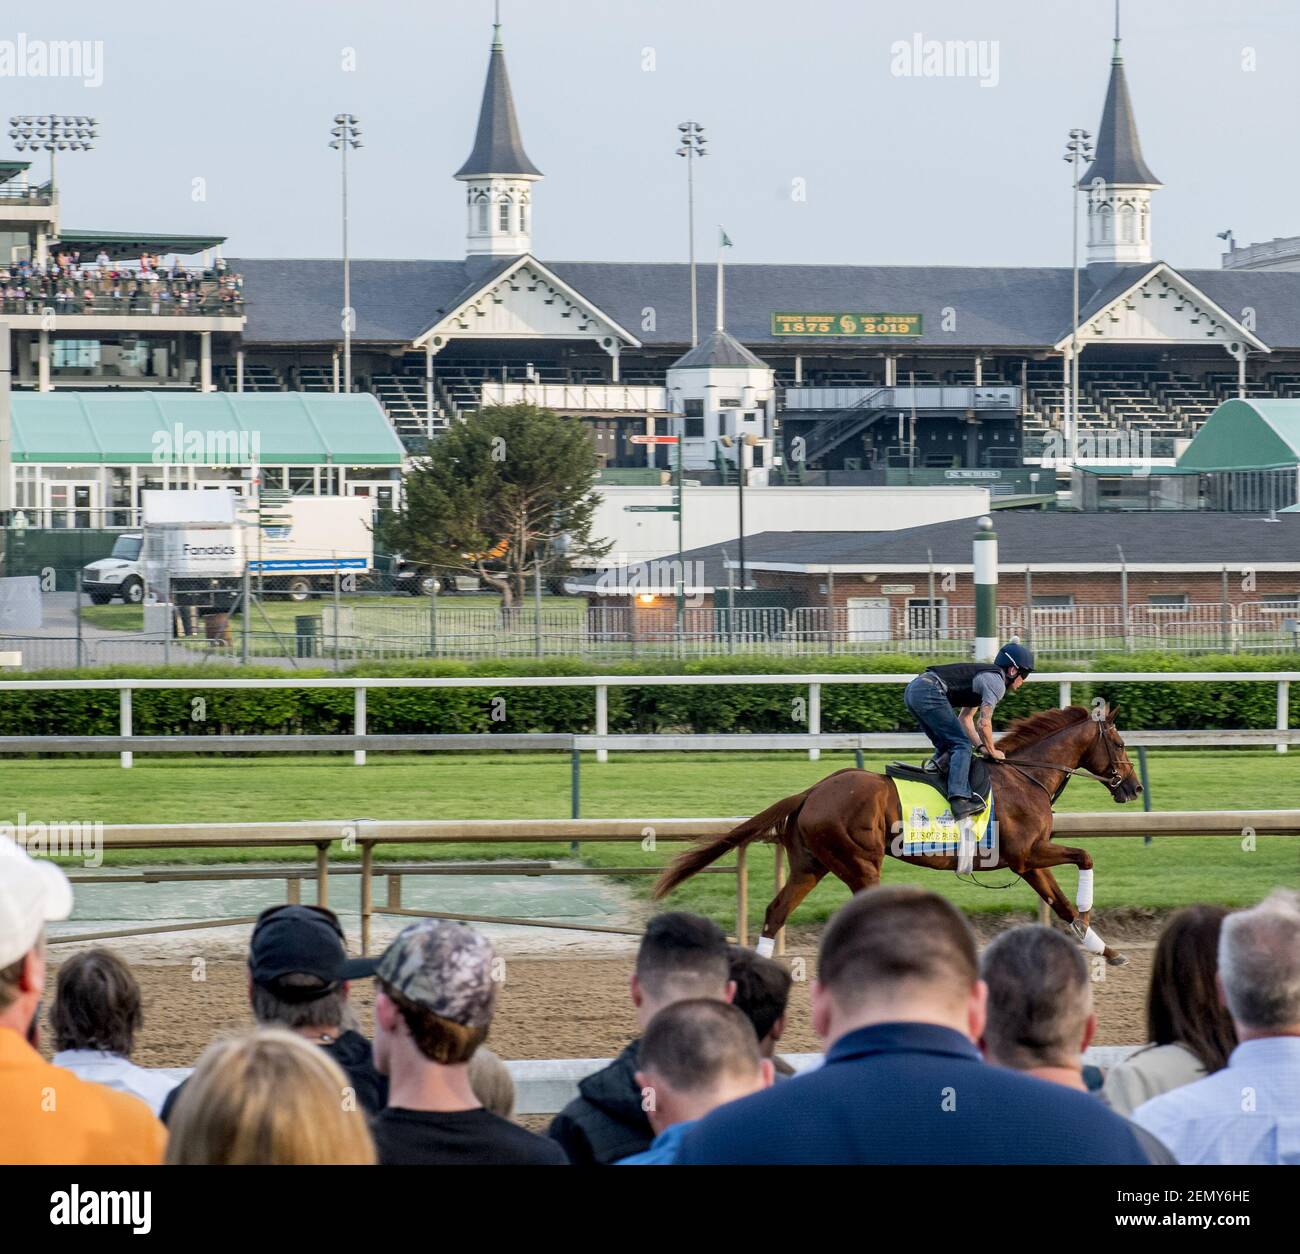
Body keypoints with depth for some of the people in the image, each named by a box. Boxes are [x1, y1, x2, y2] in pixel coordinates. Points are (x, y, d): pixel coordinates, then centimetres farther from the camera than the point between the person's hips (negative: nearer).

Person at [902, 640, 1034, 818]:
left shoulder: (986, 675, 27)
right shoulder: (996, 682, -3)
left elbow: (965, 719, 30)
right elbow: (984, 724, -9)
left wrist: (981, 746, 23)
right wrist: (992, 751, 5)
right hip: (930, 694, -10)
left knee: (945, 746, 21)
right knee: (961, 745, -10)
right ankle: (959, 799, -21)